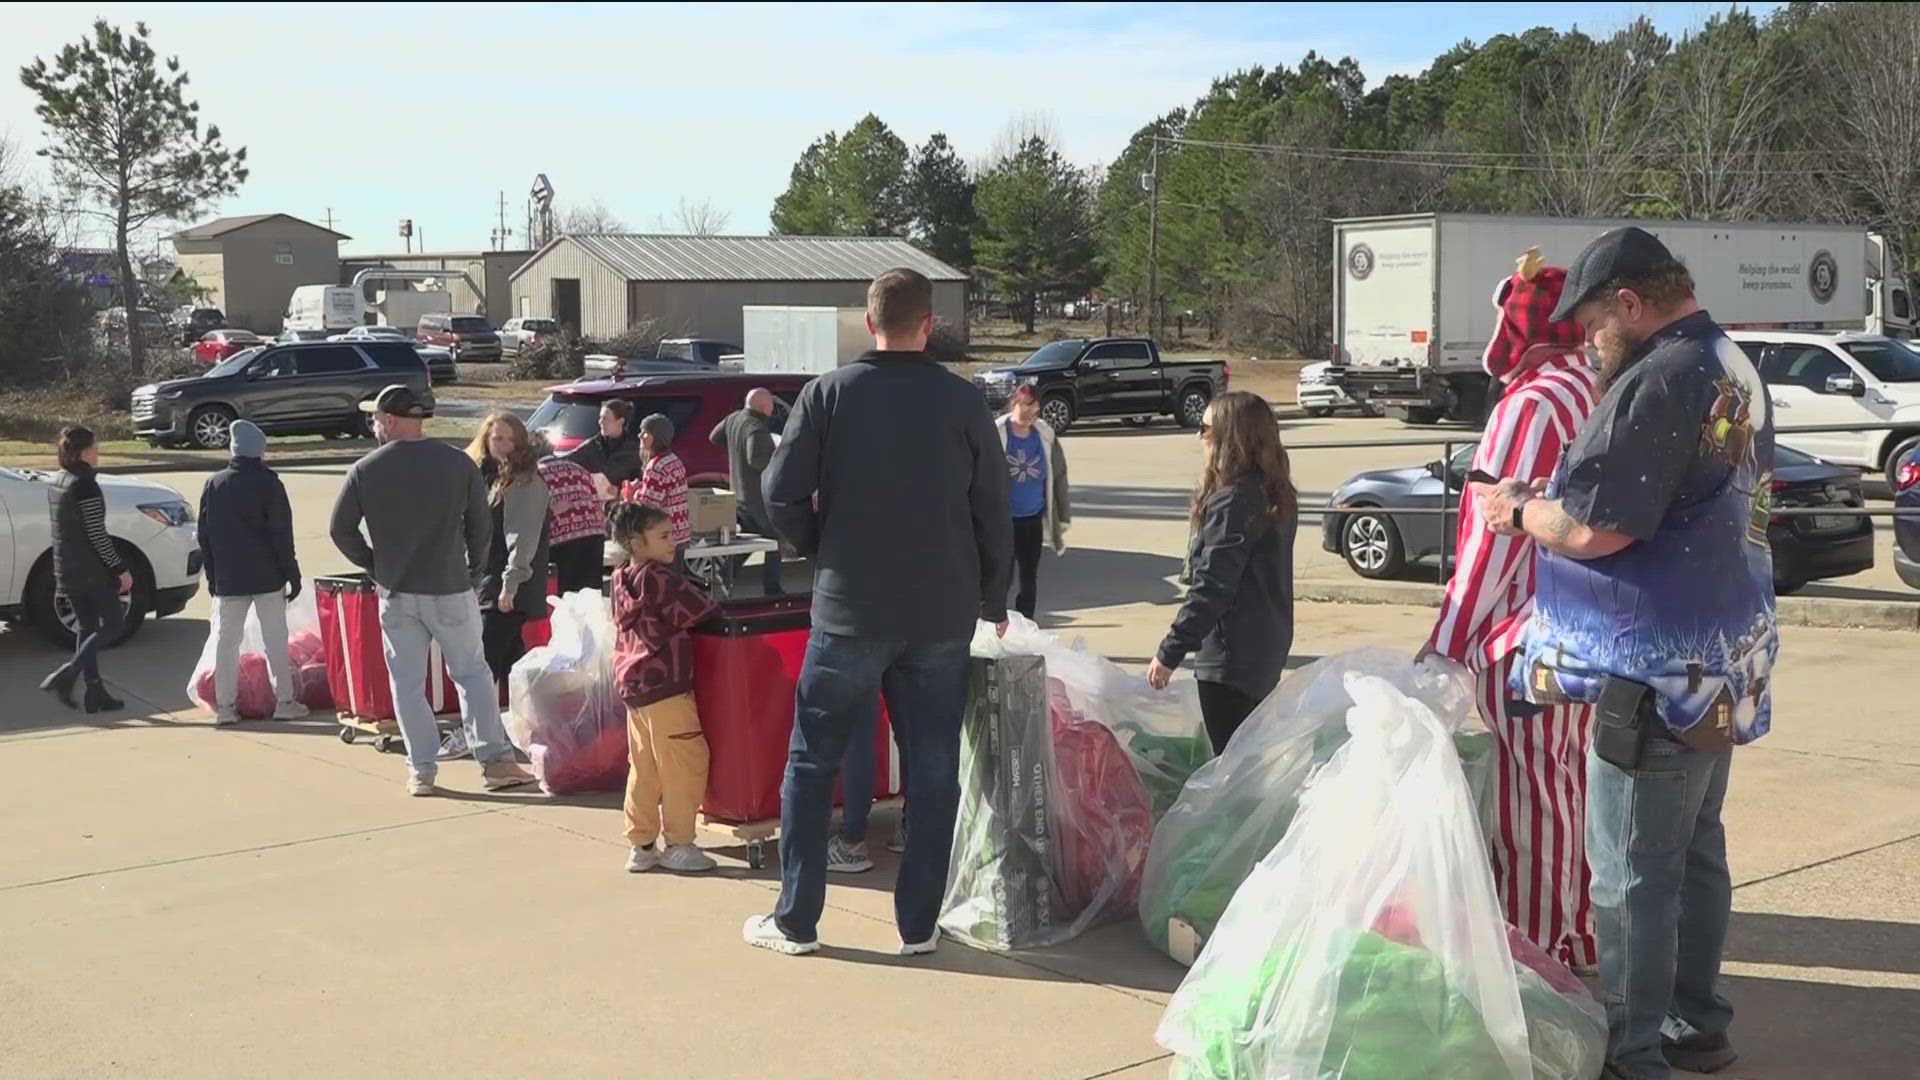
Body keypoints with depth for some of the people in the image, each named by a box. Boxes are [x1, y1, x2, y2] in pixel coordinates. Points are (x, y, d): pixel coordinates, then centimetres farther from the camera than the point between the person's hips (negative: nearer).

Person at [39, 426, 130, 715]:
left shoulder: (57, 484, 11)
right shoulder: (85, 486, -17)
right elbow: (96, 534, -20)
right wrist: (121, 568, -15)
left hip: (67, 570, 9)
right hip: (92, 572, -9)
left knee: (86, 627, 12)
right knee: (112, 623, 0)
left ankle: (95, 693, 13)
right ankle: (66, 676, -11)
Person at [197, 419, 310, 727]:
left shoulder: (214, 485, 3)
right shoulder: (269, 485, -9)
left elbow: (204, 536, 7)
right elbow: (282, 536, -10)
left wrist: (212, 575, 15)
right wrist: (292, 575, -4)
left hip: (227, 579, 3)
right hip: (267, 577, -3)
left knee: (226, 639, 6)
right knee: (275, 638, 5)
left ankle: (224, 707, 4)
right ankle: (284, 702, 8)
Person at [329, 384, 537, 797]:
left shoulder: (365, 470, -4)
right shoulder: (458, 463, -3)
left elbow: (341, 530, 1)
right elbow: (482, 525, 1)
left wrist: (374, 566, 14)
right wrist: (474, 573, 12)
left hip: (396, 593, 0)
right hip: (451, 589, 0)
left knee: (407, 683, 8)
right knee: (473, 673, 9)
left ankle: (421, 770, 8)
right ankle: (494, 759, 2)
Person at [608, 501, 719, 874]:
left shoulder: (622, 581, 12)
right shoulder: (659, 579, -13)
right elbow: (701, 612, -13)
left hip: (632, 686, 9)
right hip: (666, 688, -9)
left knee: (643, 769, 13)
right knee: (684, 765, 0)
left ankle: (640, 845, 17)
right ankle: (679, 845, 4)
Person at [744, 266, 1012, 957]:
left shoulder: (829, 393, -5)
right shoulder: (964, 403, -1)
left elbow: (782, 493, -7)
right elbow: (993, 513, 3)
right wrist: (991, 600, 16)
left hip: (848, 612, -1)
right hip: (942, 617, 1)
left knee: (811, 763, 10)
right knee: (932, 772, 10)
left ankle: (796, 920, 13)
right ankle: (919, 924, 13)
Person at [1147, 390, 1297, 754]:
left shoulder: (1233, 501, -20)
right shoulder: (1274, 494, 8)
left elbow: (1211, 588, -22)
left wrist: (1170, 653, -18)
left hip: (1232, 658, -10)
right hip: (1267, 650, 10)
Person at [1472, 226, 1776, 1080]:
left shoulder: (1657, 382, -21)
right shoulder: (1735, 371, 11)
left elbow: (1596, 530, -24)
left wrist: (1518, 509, -5)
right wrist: (1560, 495, 12)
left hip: (1660, 672, -10)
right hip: (1726, 660, 10)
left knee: (1631, 875, -1)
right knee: (1695, 853, 19)